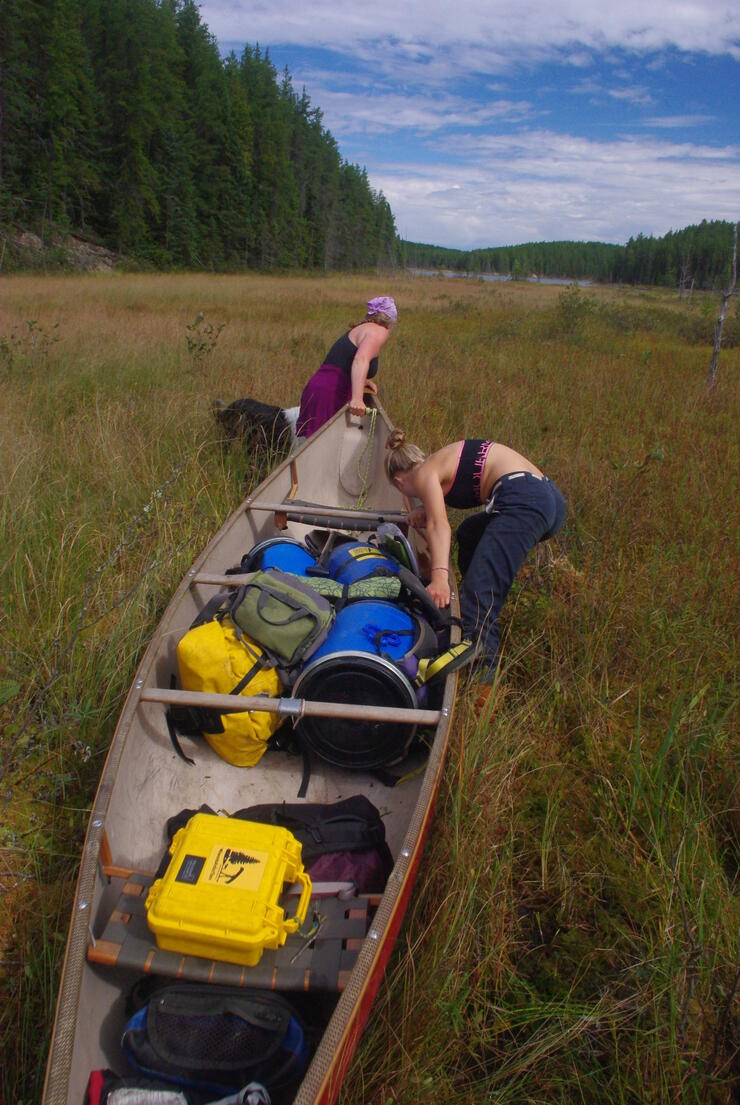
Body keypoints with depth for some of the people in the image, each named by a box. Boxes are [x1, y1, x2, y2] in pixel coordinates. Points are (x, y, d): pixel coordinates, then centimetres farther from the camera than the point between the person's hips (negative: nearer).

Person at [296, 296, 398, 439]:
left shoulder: (356, 330, 28)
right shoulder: (378, 331, 0)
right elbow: (361, 359, -21)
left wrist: (361, 381, 16)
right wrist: (357, 398, -32)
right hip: (329, 398, -9)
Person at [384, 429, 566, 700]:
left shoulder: (424, 473, 3)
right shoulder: (443, 460, 29)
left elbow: (439, 526, -12)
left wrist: (439, 576, -24)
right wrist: (428, 508, 22)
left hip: (522, 502, -10)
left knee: (478, 597, -16)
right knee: (469, 534, 32)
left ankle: (484, 683, -29)